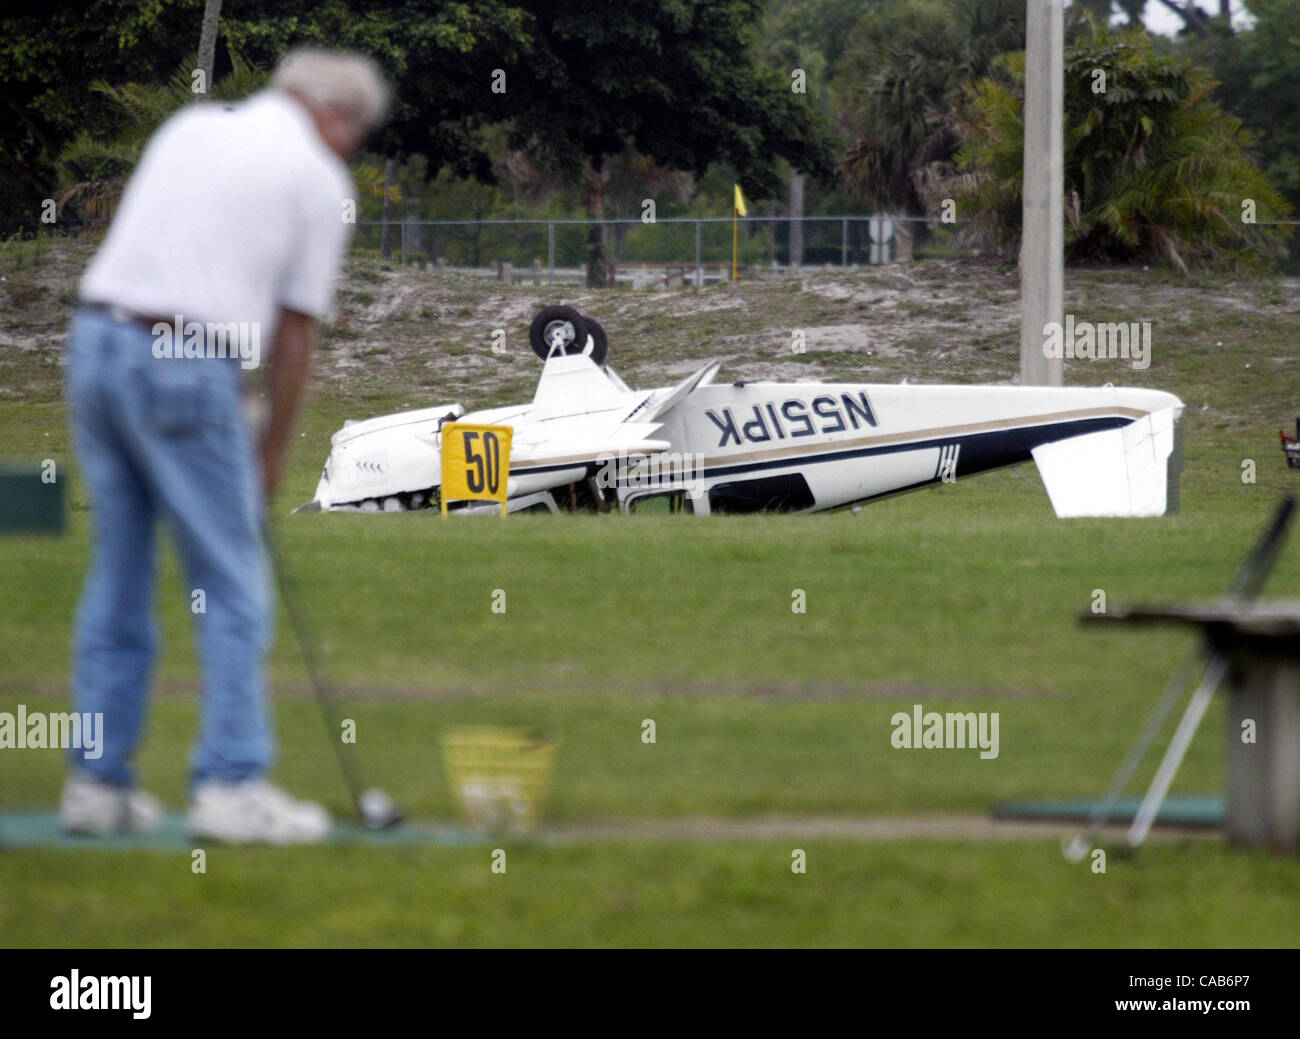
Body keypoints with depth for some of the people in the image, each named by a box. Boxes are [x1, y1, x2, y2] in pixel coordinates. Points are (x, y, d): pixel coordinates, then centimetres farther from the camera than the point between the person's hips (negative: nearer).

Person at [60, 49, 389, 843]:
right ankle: (232, 784, -4)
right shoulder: (321, 183, 2)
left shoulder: (190, 127, 18)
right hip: (185, 366, -6)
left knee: (118, 577, 12)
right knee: (233, 589, 1)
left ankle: (98, 784, 13)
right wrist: (274, 451, 13)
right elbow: (296, 334, 3)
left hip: (96, 339, 6)